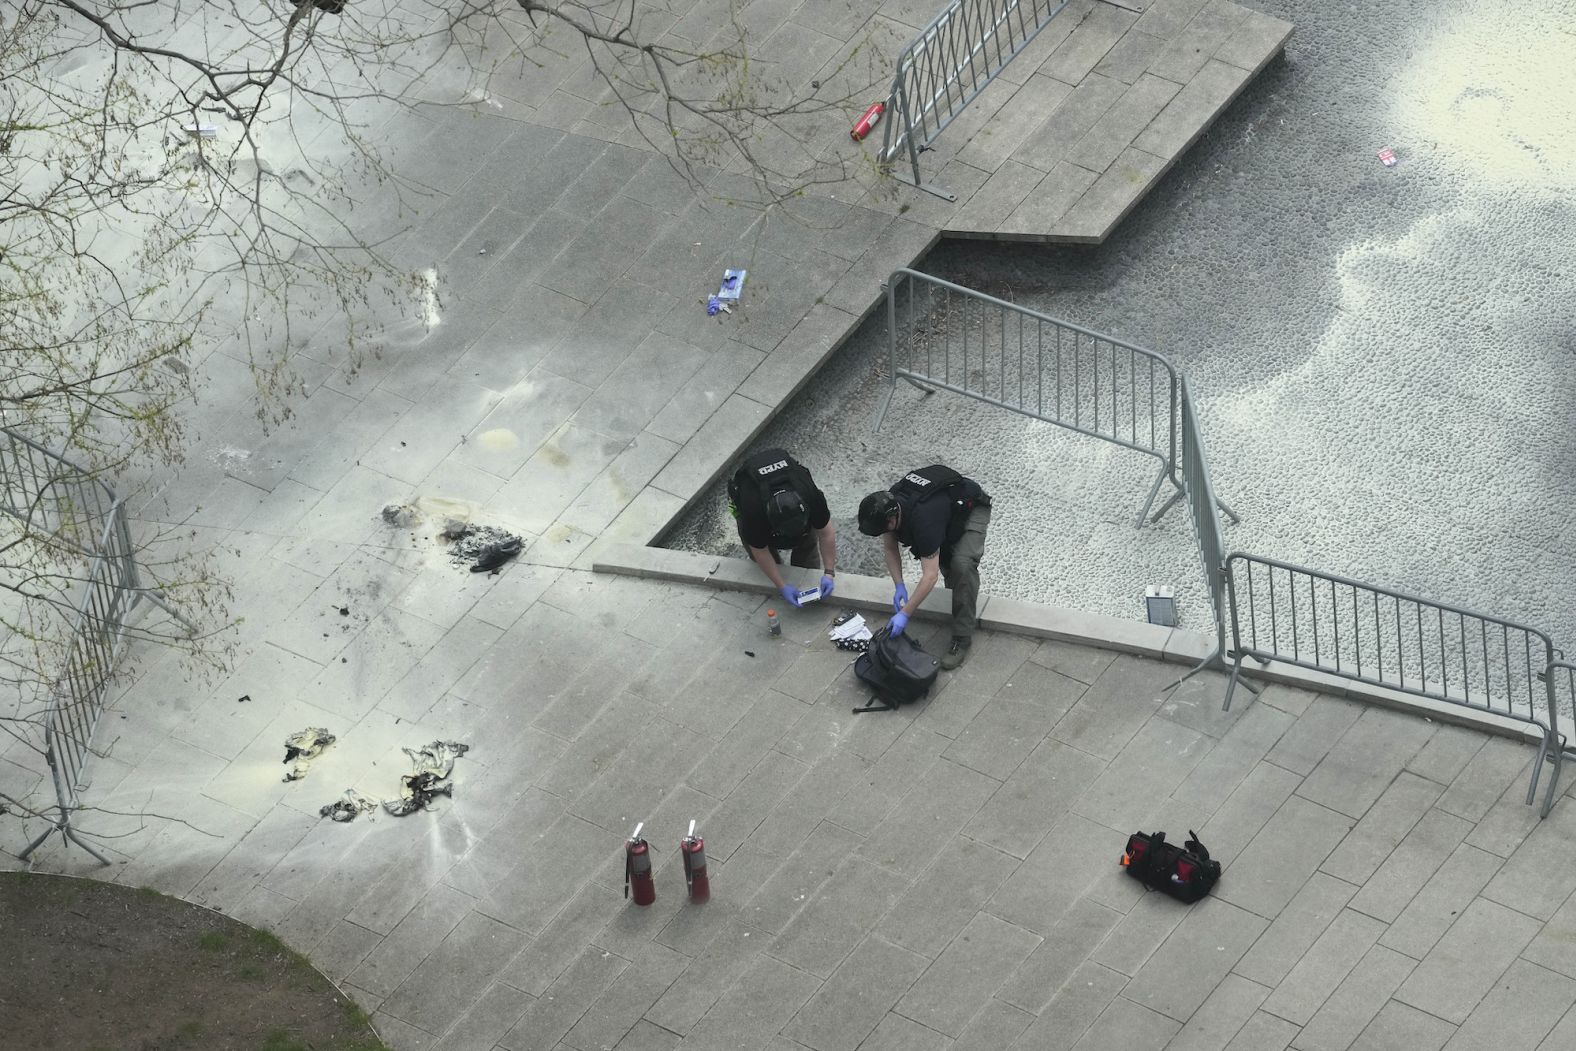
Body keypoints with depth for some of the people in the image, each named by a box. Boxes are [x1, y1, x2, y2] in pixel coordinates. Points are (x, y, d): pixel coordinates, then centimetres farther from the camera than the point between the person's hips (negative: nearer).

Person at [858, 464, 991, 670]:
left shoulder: (923, 519, -43)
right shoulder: (886, 505, -20)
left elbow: (930, 575, -39)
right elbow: (891, 548, -3)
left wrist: (905, 614, -37)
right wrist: (899, 586, -15)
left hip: (972, 509, -8)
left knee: (962, 565, -26)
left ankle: (962, 638, -20)